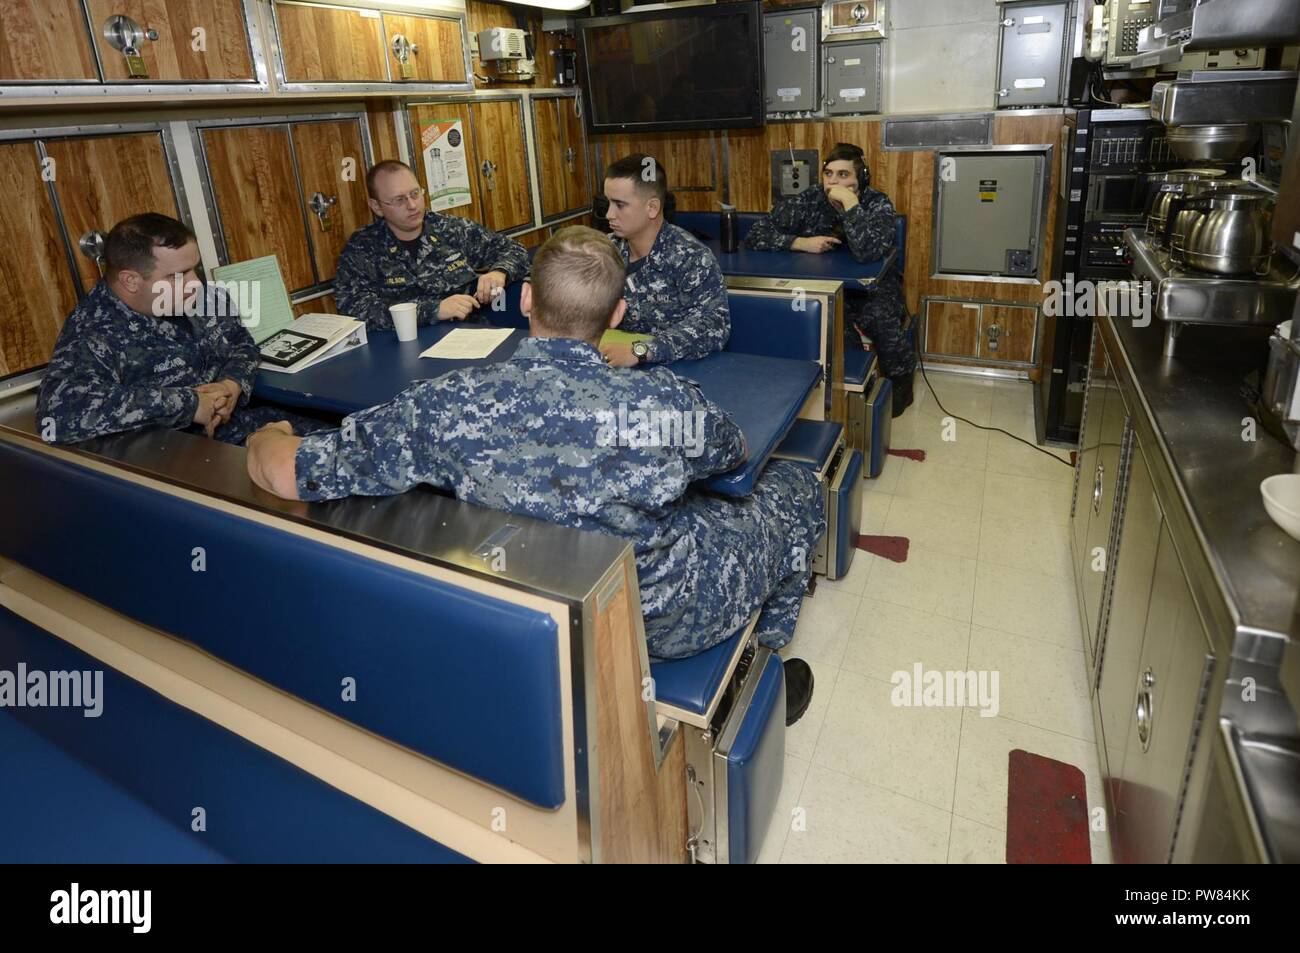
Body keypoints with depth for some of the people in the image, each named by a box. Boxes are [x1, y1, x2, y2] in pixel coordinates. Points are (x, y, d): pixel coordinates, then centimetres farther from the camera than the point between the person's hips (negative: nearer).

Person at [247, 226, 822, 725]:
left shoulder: (447, 404, -24)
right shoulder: (663, 401, -28)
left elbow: (280, 473, -15)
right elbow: (733, 452, -3)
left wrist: (267, 435, 10)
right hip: (667, 623, -3)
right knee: (796, 487, 20)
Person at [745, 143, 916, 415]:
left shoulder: (877, 203, -11)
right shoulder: (808, 201, -6)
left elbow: (869, 252, -33)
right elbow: (754, 236, -10)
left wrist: (850, 202, -30)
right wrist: (802, 242, -21)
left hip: (870, 289, -2)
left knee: (880, 318, -32)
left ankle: (901, 380, -1)